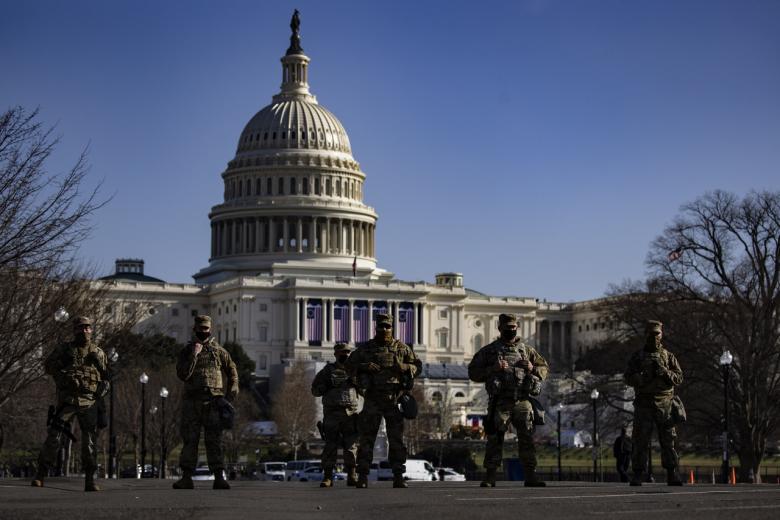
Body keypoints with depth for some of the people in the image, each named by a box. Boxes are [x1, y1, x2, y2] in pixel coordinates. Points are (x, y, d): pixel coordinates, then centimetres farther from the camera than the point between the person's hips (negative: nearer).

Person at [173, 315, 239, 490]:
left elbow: (232, 372, 15)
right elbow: (182, 375, -5)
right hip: (192, 401, 1)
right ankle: (186, 477, 1)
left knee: (214, 441, -3)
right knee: (189, 439, 0)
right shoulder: (186, 351, 8)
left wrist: (231, 395, 6)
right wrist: (194, 356, -12)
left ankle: (219, 477, -4)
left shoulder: (219, 351, 8)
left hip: (213, 402, -1)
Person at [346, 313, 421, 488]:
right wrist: (364, 367, -9)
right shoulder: (365, 348, 7)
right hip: (372, 399, 0)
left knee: (396, 440, 1)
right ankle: (362, 477, 1)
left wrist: (404, 367, -8)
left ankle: (398, 477, 5)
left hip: (394, 399, 1)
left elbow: (418, 366, 13)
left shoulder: (402, 348, 8)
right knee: (366, 439, -2)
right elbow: (349, 364, 10)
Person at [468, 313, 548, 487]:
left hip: (523, 402, 3)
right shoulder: (489, 351, 9)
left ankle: (531, 475, 6)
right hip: (500, 403, -3)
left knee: (527, 438, 1)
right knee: (495, 440, -5)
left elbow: (544, 367, 23)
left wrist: (533, 369, 1)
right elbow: (473, 372, 5)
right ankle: (490, 477, -1)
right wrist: (493, 369, -10)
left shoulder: (527, 350, 17)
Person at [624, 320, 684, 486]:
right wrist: (643, 376, -17)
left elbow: (679, 378, 3)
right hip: (643, 406, 0)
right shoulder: (637, 357, 9)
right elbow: (628, 379, 2)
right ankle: (637, 476, 0)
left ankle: (672, 475, 2)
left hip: (665, 405, 0)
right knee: (640, 442, -3)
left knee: (668, 441, -1)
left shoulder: (669, 356, 10)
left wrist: (664, 372, -15)